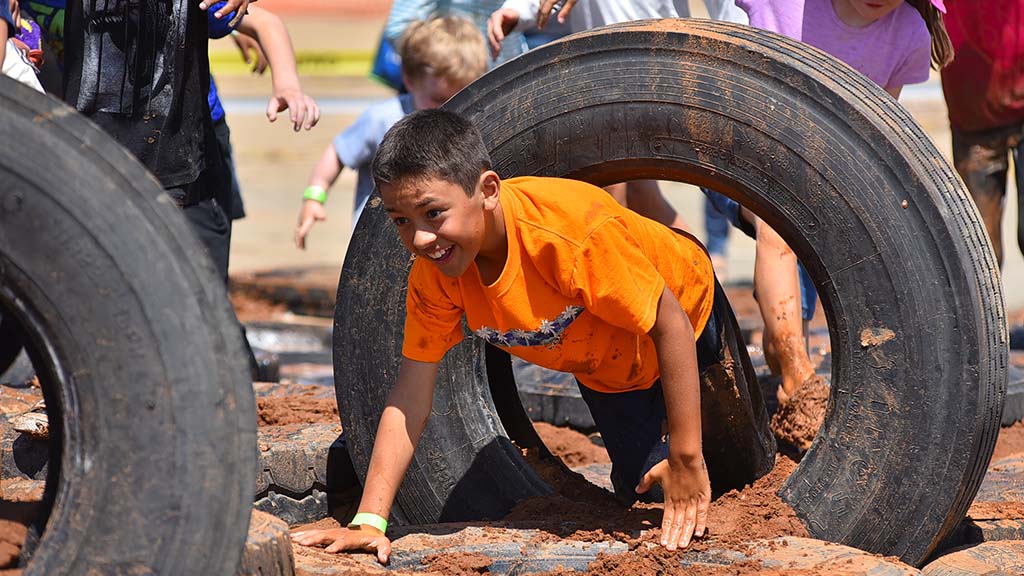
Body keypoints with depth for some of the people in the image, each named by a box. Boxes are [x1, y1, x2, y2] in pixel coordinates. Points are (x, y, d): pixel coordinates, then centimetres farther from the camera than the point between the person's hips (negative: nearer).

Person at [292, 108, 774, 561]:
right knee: (641, 489, 12)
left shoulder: (574, 228, -47)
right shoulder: (432, 273, -30)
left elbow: (671, 324, -37)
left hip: (685, 298, -4)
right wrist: (369, 521, -34)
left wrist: (686, 457, -34)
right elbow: (410, 396, -26)